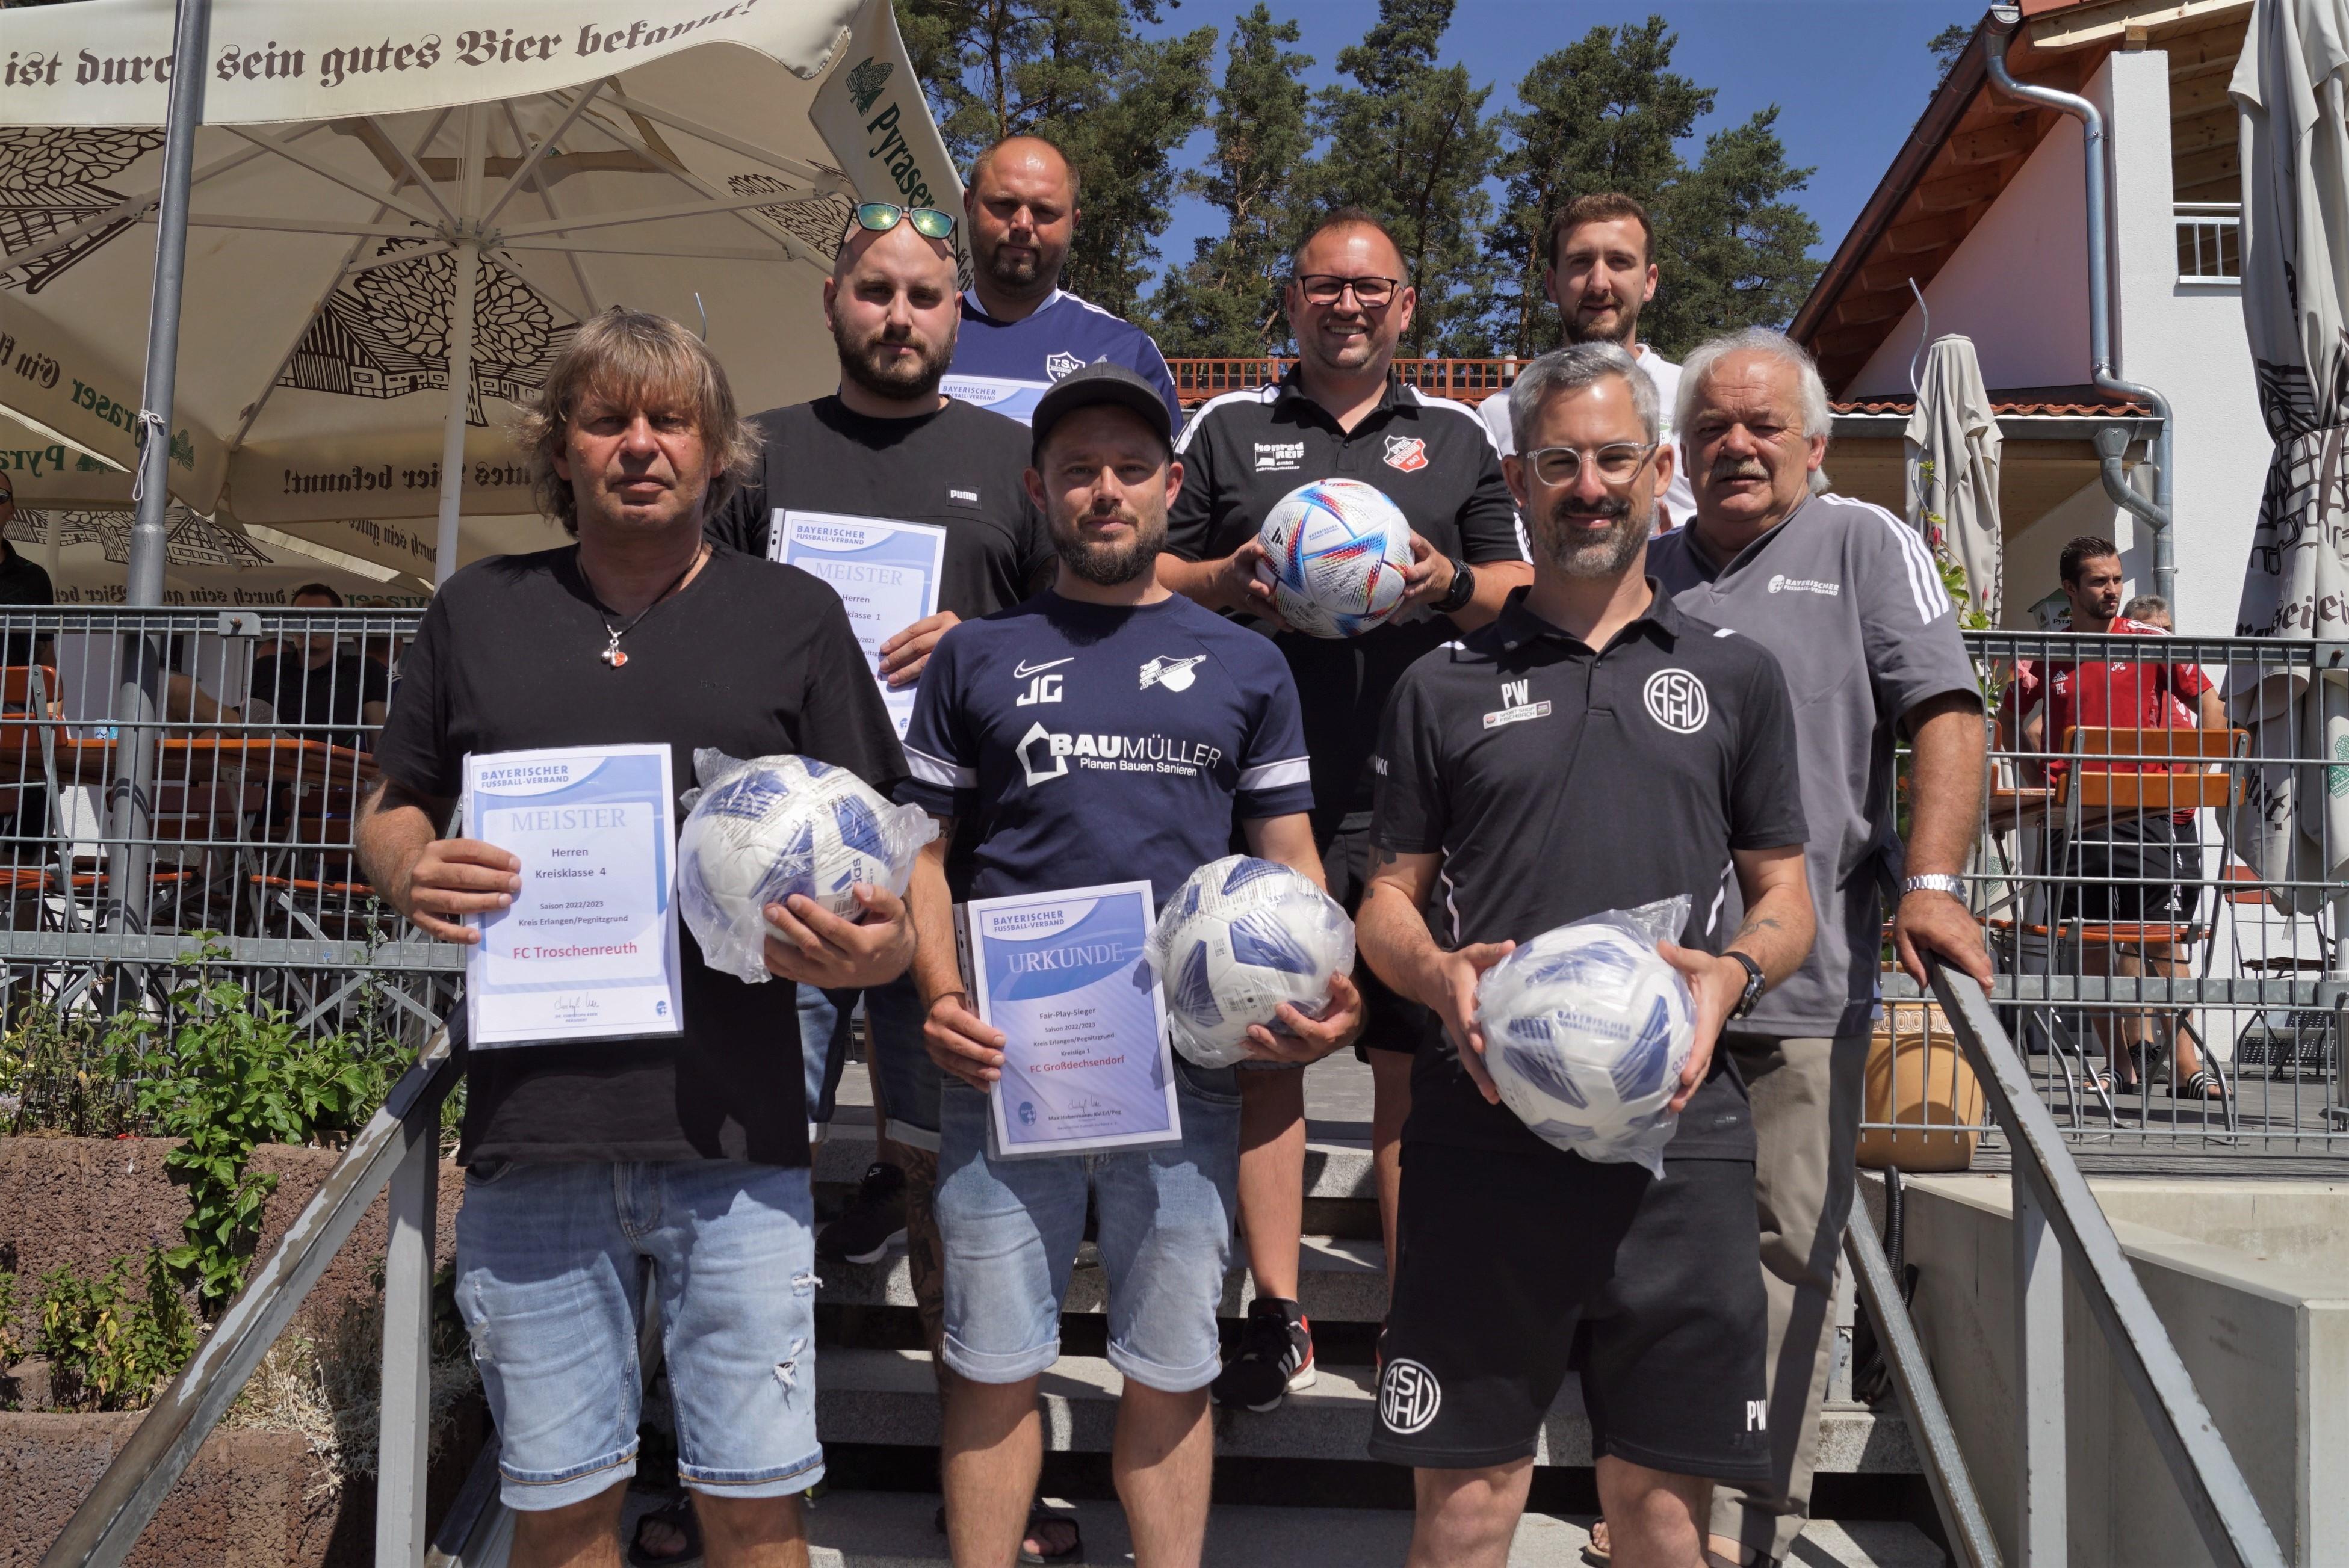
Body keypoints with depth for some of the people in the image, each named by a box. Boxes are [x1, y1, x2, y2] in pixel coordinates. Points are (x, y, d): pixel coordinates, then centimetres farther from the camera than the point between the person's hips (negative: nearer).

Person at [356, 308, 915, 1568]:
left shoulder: (794, 616, 6)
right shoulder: (478, 612, 11)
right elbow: (390, 809, 19)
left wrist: (882, 944, -16)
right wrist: (409, 873, -4)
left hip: (733, 1129, -1)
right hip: (530, 1129, 2)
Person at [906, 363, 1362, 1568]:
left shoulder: (1243, 664, 11)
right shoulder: (979, 656, 9)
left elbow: (1290, 861, 12)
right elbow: (920, 847, 9)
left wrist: (1323, 996, -6)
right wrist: (941, 1000, -7)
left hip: (1189, 1064, 1)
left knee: (1171, 1372, 11)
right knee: (994, 1366, 8)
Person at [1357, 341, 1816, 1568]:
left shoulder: (1734, 675, 13)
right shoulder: (1444, 684, 11)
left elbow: (1786, 895, 14)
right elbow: (1388, 899, 10)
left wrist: (1732, 975, -8)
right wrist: (1439, 976, -11)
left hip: (1677, 1135, 1)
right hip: (1481, 1136, 0)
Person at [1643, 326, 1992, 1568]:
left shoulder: (1866, 545, 7)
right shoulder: (1643, 572, 18)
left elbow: (1943, 712, -4)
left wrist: (1931, 883, -17)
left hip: (1804, 978, -3)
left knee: (1785, 1252, 2)